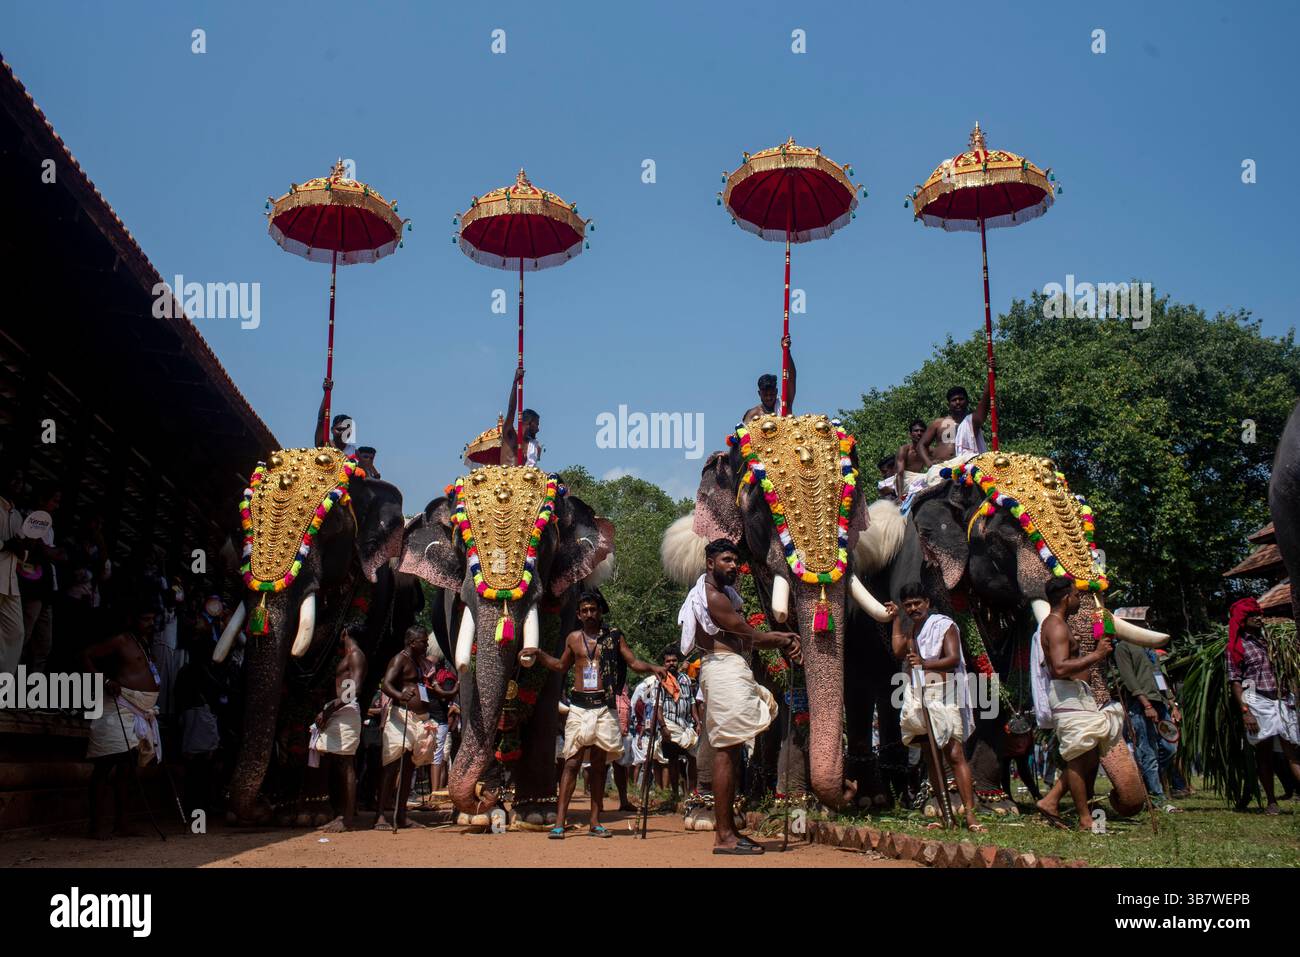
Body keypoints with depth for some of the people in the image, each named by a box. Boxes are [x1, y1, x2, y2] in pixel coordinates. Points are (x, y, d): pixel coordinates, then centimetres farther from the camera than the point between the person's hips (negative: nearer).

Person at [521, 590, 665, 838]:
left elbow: (634, 662, 5)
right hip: (579, 706, 0)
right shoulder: (573, 638, 11)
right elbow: (562, 666, 26)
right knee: (572, 762, -6)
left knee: (599, 763, 5)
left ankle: (595, 821, 11)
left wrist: (652, 667, -14)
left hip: (604, 707, 0)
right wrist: (538, 654, 15)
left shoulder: (614, 636, 6)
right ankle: (559, 821, -7)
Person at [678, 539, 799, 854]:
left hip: (731, 672, 11)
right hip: (725, 670, -11)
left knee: (730, 751, 11)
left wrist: (782, 641, 0)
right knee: (727, 751, -11)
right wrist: (783, 639, 7)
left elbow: (748, 637, 15)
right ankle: (724, 836, -10)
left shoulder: (725, 593, 23)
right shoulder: (712, 595, -10)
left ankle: (727, 830, 15)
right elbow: (750, 635, -9)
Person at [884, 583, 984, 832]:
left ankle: (970, 815, -15)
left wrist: (925, 663, -30)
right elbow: (899, 652, 2)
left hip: (943, 697, -7)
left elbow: (953, 658, -15)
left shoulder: (944, 625, -3)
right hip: (919, 699, 7)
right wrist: (896, 620, 7)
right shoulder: (912, 630, 18)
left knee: (955, 755, -13)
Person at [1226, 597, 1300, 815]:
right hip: (1257, 701, -4)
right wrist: (1245, 711, -13)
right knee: (1264, 752, 0)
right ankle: (1271, 801, 6)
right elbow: (1234, 681, -5)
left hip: (1281, 700, 4)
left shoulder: (1267, 638, 16)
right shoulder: (1236, 647, 1)